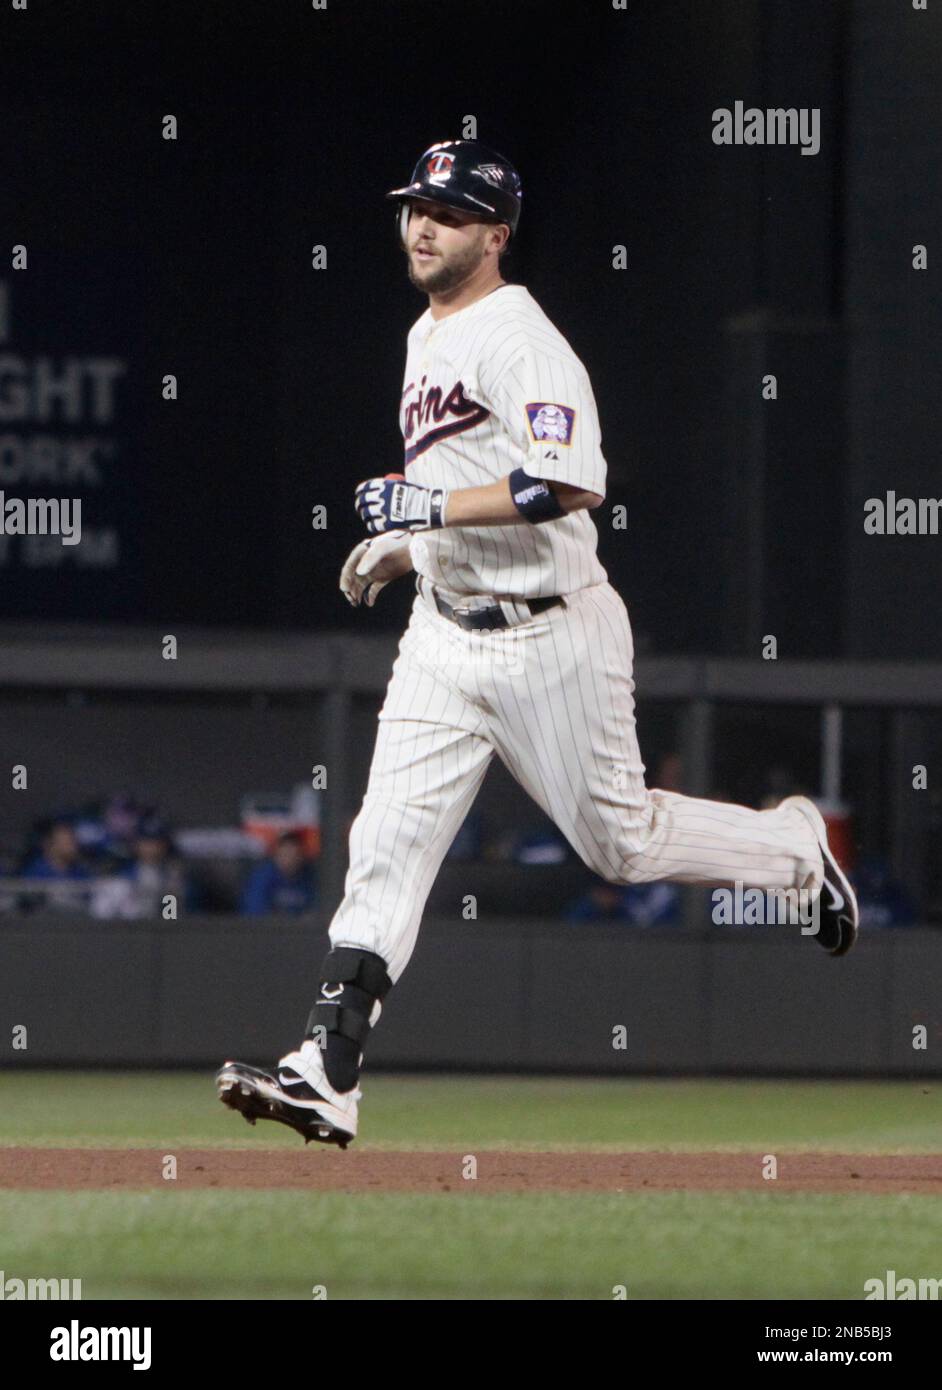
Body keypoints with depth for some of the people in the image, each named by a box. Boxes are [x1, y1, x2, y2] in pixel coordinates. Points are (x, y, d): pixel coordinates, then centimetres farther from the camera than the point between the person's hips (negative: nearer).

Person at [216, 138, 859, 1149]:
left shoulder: (523, 340, -17)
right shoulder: (426, 338, 14)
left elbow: (570, 484, -29)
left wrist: (433, 507, -29)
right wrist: (401, 549, 17)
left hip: (552, 637, -8)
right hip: (445, 635, 8)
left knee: (617, 838, 6)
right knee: (388, 843, -5)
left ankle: (797, 849, 32)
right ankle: (326, 1075, -11)